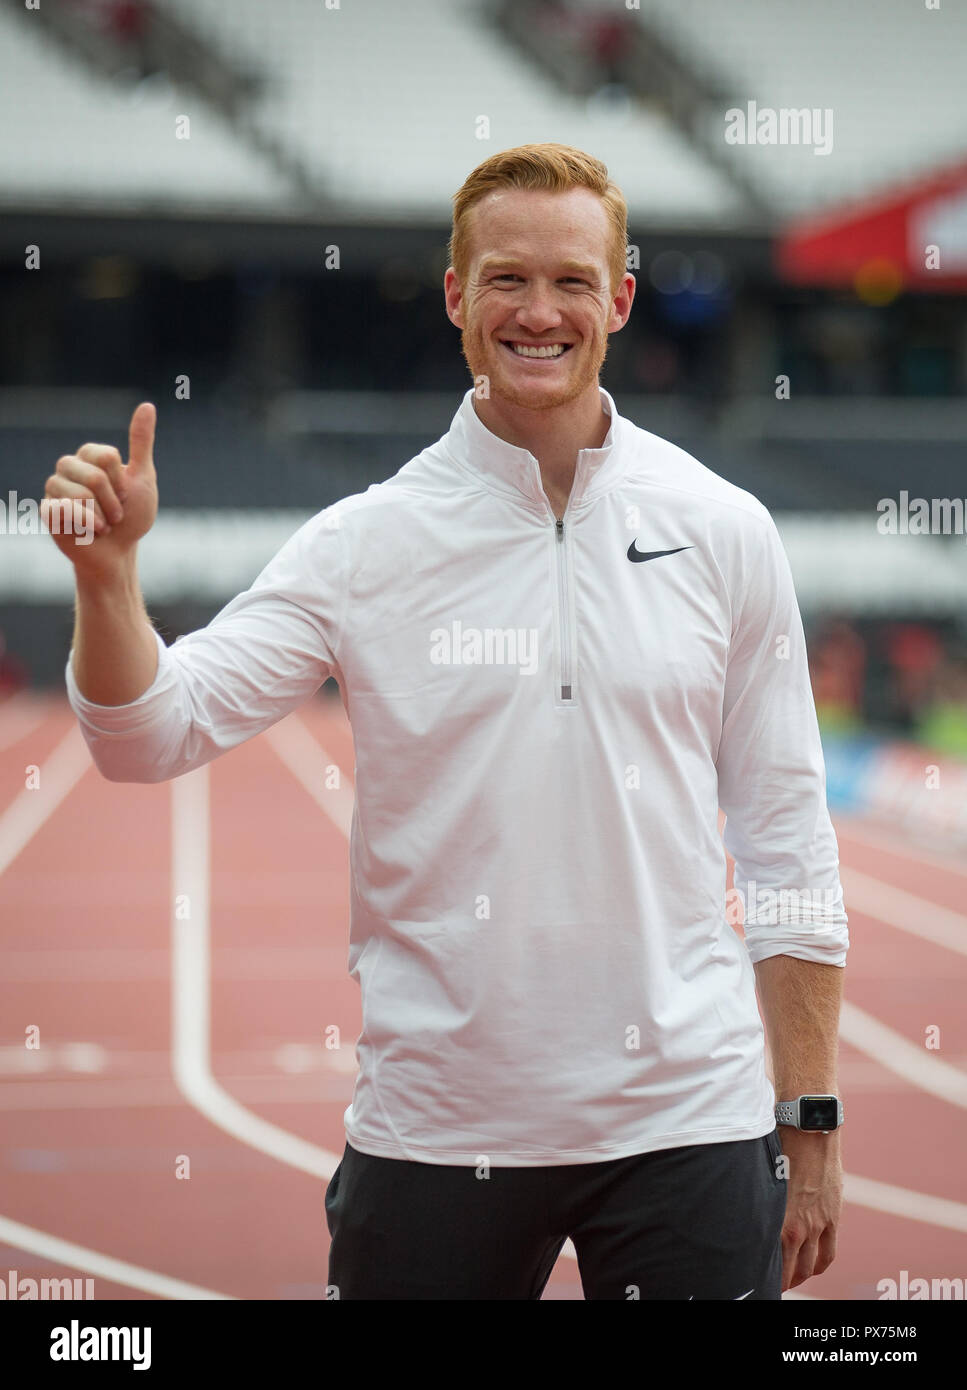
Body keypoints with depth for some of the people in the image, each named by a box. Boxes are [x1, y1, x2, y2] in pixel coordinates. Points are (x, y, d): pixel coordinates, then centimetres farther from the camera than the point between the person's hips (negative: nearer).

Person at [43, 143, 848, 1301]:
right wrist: (107, 572, -24)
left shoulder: (722, 531, 3)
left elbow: (785, 836, 6)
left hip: (685, 1128, 1)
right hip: (435, 1134, -1)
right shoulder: (366, 542, 0)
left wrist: (810, 1126, 4)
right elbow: (152, 735, -5)